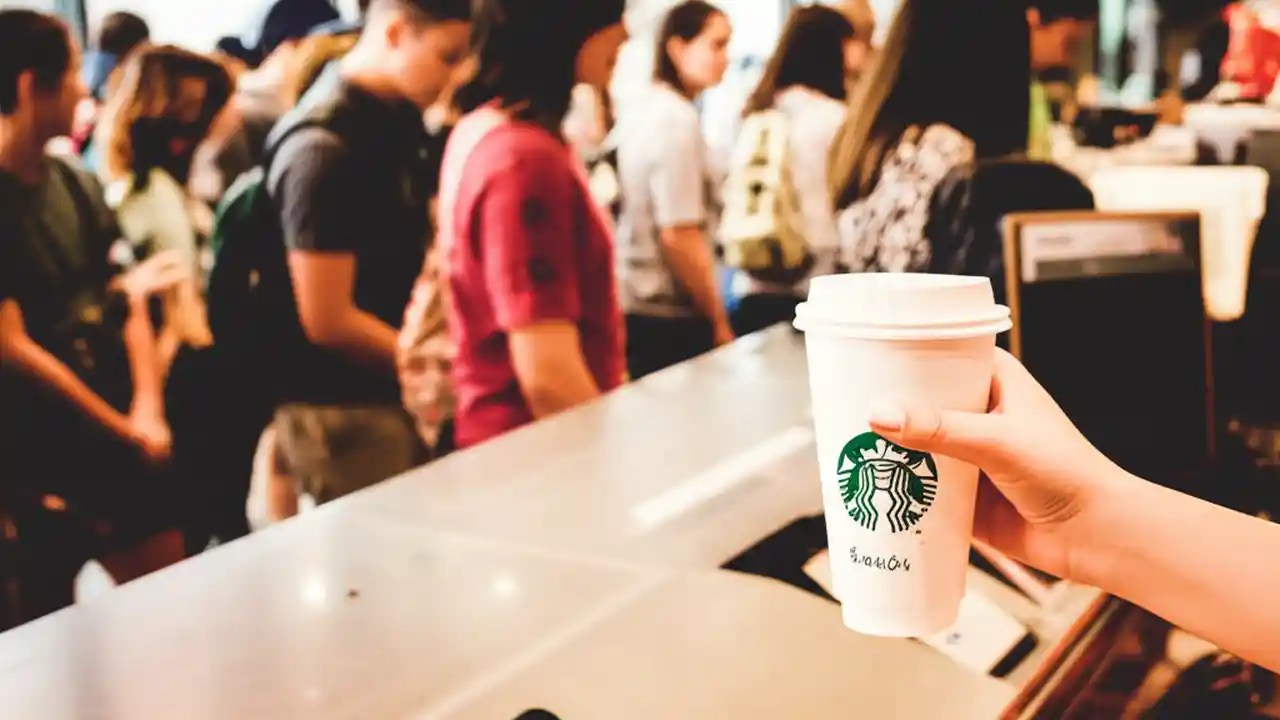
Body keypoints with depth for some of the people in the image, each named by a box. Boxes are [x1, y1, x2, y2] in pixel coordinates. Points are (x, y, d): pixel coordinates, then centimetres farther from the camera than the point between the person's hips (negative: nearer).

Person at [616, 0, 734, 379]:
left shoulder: (640, 111, 11)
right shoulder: (678, 120, -15)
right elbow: (679, 235, -20)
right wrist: (720, 323, -11)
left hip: (632, 307, 9)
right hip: (669, 318, -9)